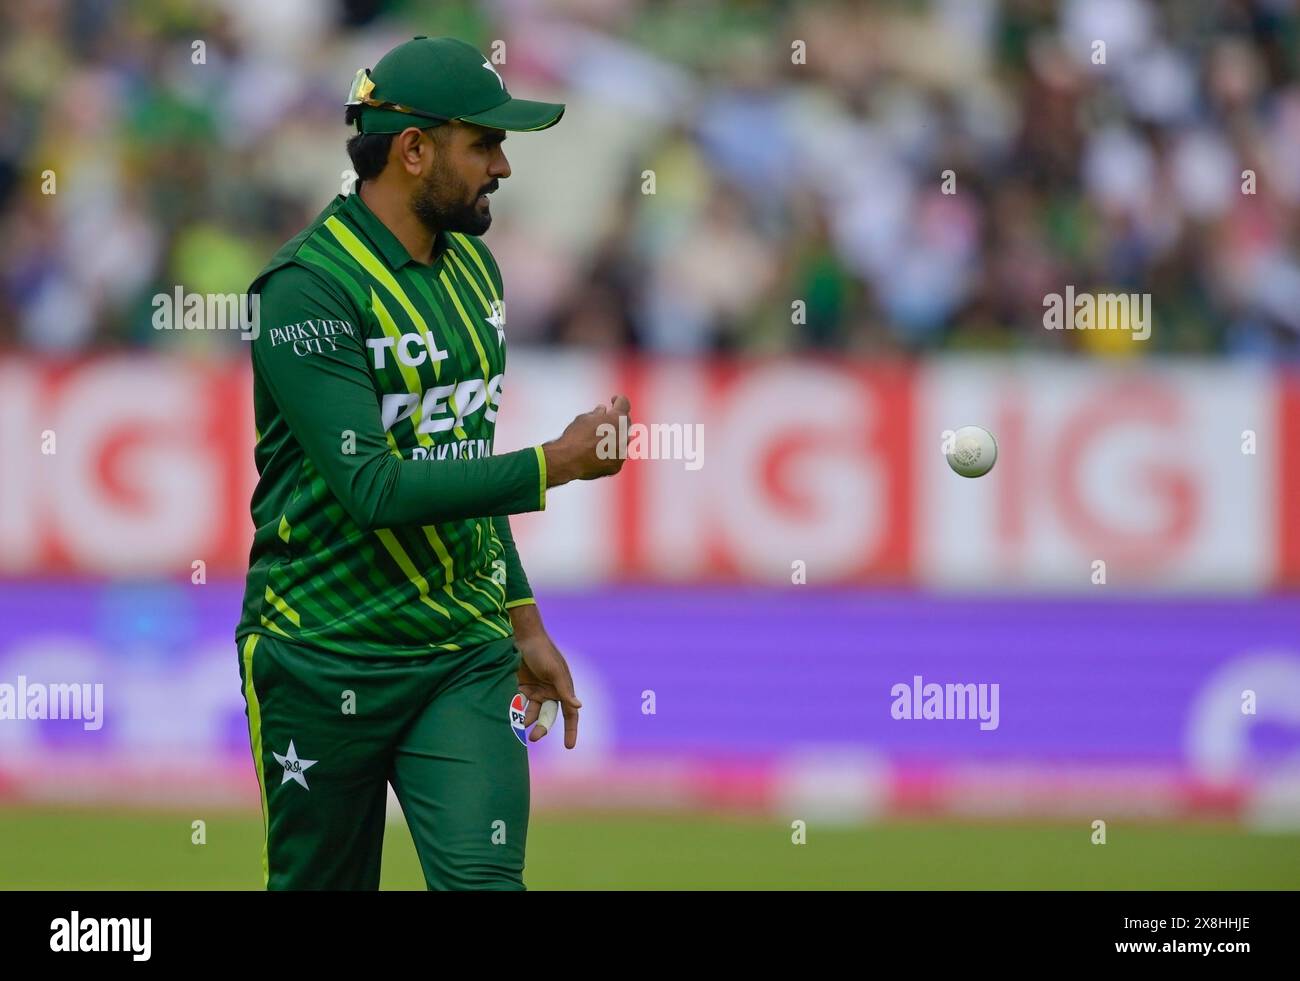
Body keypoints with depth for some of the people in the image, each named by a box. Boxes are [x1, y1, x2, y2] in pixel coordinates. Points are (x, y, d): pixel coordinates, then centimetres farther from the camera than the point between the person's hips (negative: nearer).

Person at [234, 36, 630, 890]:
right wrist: (555, 467, -22)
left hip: (466, 656, 5)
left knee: (484, 880, -11)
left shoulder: (472, 267, 11)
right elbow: (375, 488, -23)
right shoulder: (309, 289, -15)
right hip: (324, 658, -5)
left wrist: (522, 619, 20)